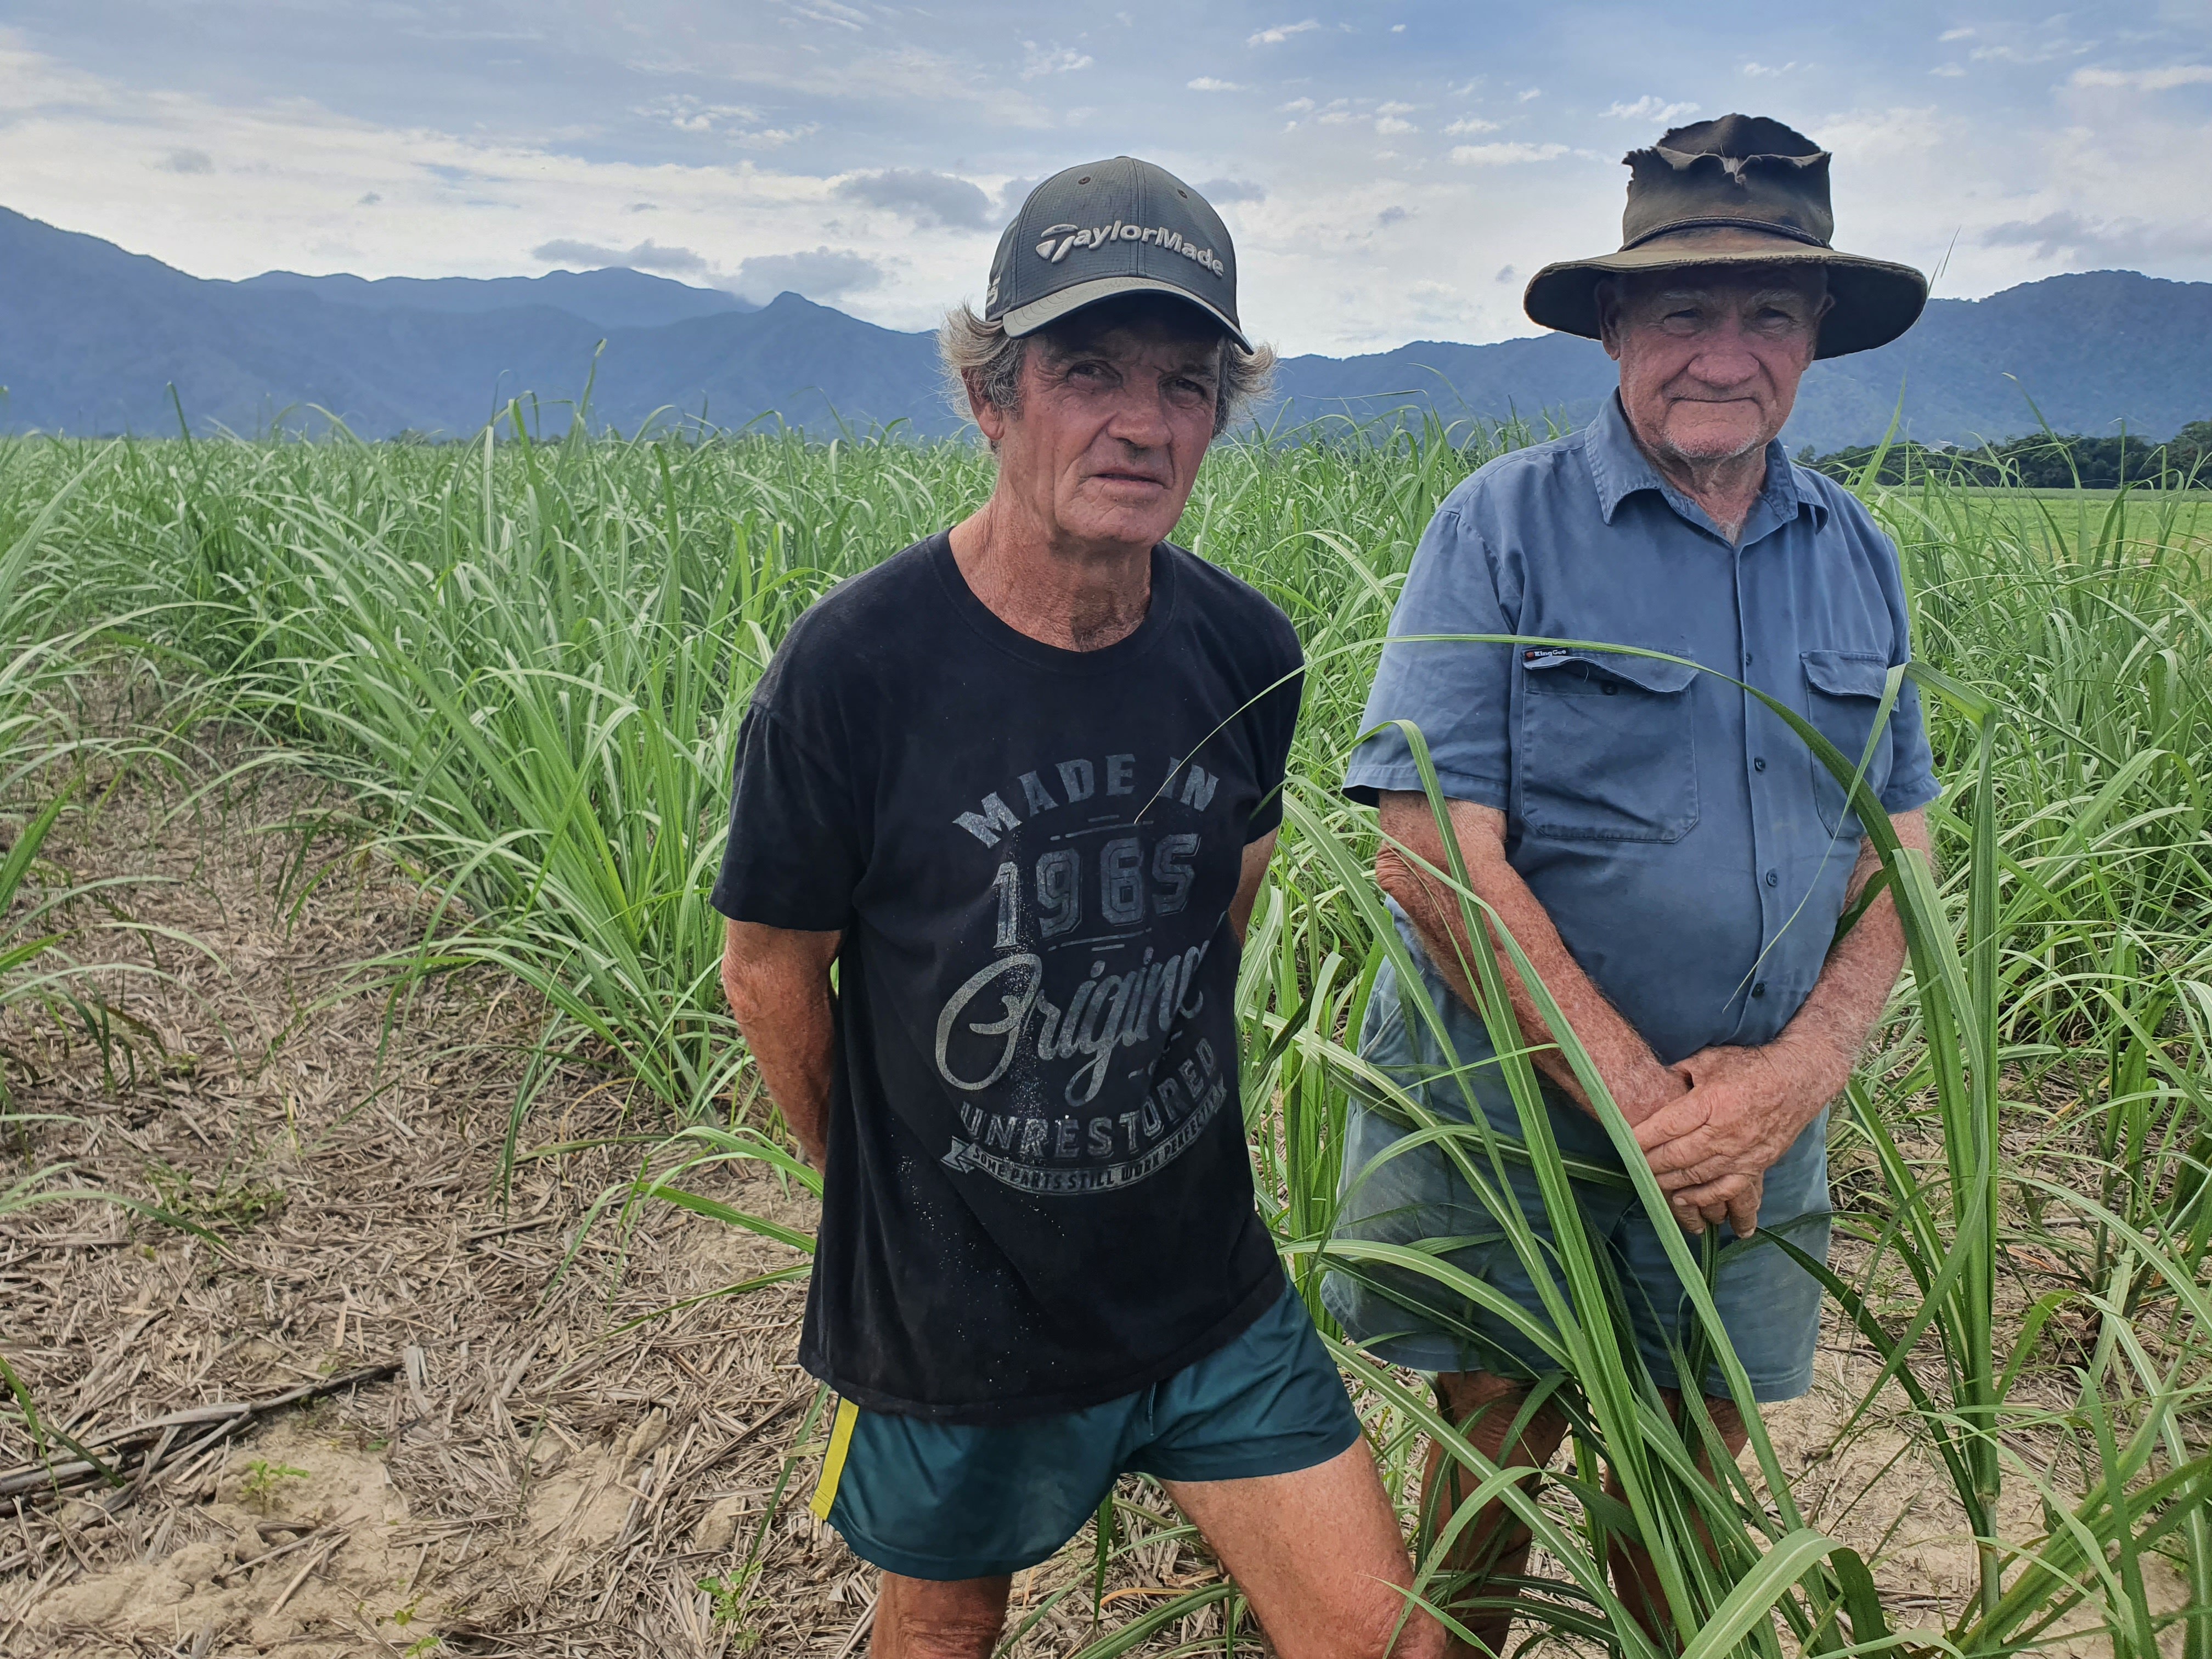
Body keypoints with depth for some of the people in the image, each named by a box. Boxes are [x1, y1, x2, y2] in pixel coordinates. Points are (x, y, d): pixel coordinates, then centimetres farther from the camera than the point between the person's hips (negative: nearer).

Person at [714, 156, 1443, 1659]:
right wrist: (889, 1181, 5)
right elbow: (773, 968, -8)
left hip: (1211, 1288, 3)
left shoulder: (1247, 654, -9)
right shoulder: (857, 670, -22)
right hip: (956, 1313, -2)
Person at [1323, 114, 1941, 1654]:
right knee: (1492, 1475, 13)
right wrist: (1653, 1103, -18)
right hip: (1511, 1128, -4)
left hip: (1756, 1139, 4)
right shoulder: (1504, 526, -12)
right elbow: (1436, 861, -19)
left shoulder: (1858, 557, 4)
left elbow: (1901, 849, 5)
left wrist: (1801, 1070, -13)